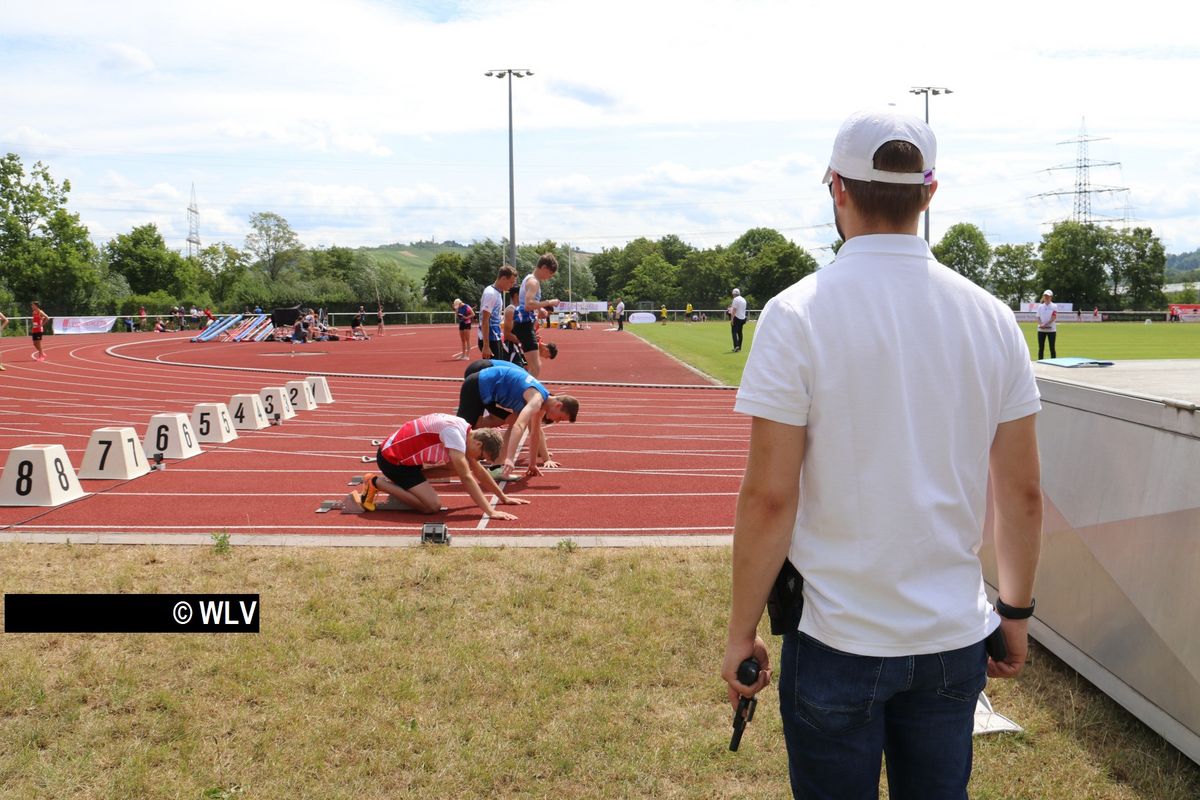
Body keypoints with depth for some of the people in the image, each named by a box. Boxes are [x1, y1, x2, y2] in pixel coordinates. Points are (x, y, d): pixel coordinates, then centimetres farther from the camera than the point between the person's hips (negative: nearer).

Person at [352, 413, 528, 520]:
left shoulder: (466, 431, 4)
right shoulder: (454, 432, -24)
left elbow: (479, 471, 16)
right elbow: (466, 477, -28)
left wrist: (503, 497, 17)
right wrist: (490, 512, -28)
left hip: (404, 454, 10)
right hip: (392, 458, -10)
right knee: (433, 506, -16)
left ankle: (396, 484, 12)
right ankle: (377, 482, -6)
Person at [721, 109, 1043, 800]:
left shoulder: (799, 314, -12)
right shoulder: (990, 316, 0)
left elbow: (769, 497, -13)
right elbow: (1023, 494, 4)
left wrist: (743, 629, -3)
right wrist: (1016, 612, 17)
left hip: (836, 639, -3)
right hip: (956, 639, 4)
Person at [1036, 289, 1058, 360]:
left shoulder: (1054, 307, -1)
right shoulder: (1040, 306, 10)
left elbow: (1053, 318, -10)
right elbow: (1038, 317, 6)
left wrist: (1045, 324, -20)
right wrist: (1041, 324, -14)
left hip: (1051, 329, -3)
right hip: (1041, 330, 3)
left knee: (1052, 348, -1)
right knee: (1041, 348, 4)